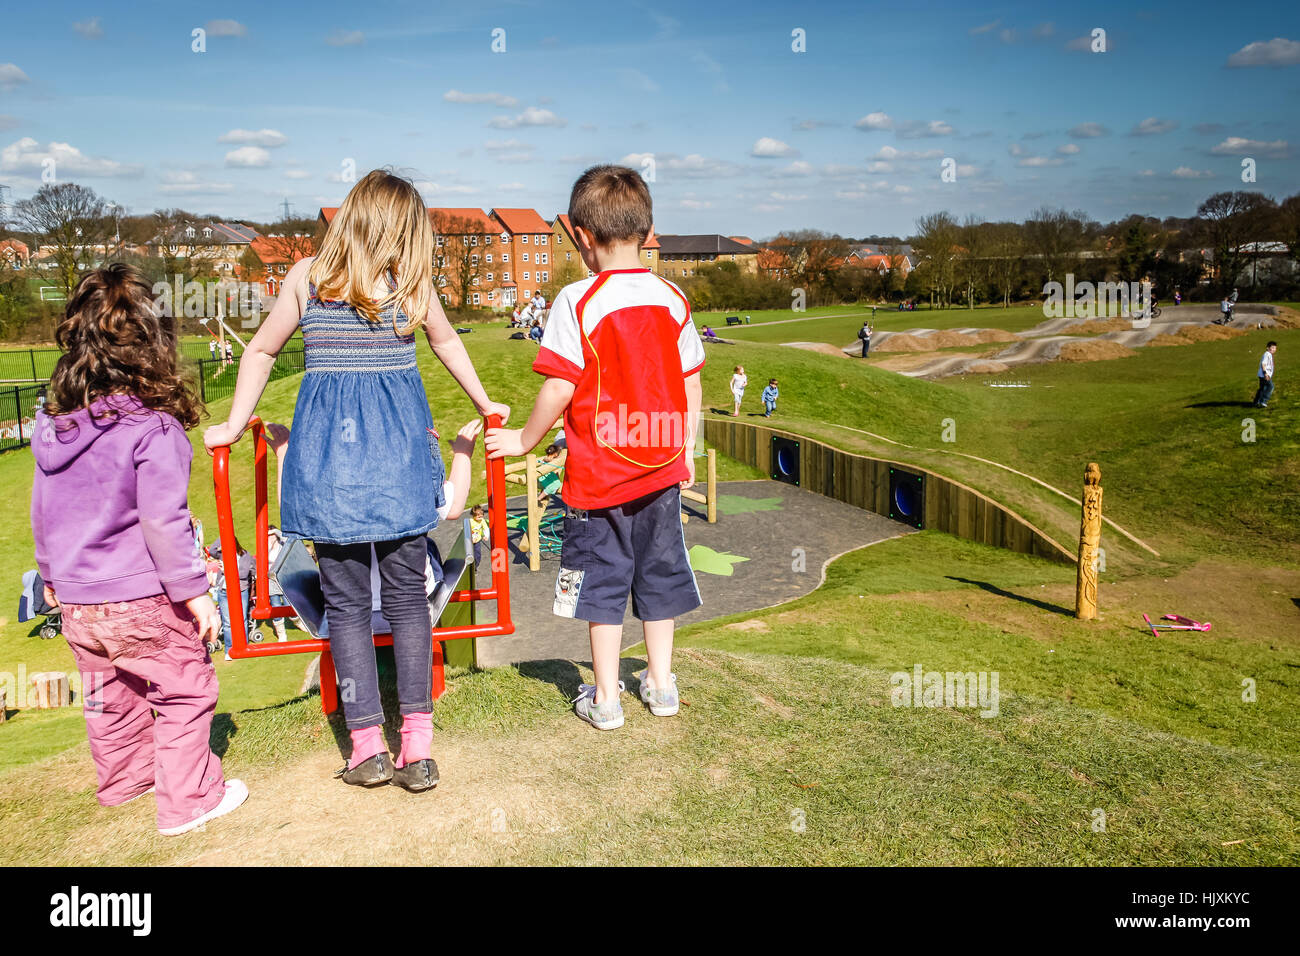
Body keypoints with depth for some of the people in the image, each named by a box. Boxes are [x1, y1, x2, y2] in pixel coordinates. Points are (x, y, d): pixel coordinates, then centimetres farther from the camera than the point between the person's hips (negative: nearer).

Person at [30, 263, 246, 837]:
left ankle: (123, 778, 45)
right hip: (143, 601, -7)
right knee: (184, 692, 9)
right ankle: (187, 801, 18)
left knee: (108, 693, 25)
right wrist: (194, 591, -13)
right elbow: (163, 523, -21)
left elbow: (42, 513, 11)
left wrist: (51, 576, 25)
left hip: (77, 602, 7)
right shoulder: (154, 428, -20)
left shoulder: (51, 425, 2)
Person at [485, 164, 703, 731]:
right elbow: (690, 385, 5)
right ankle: (661, 683, 29)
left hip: (599, 472, -4)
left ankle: (604, 698, 19)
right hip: (661, 469, 4)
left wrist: (524, 440, -1)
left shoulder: (578, 301, -14)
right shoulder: (672, 299, 1)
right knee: (657, 574, 17)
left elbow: (560, 388, -16)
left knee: (603, 582, 8)